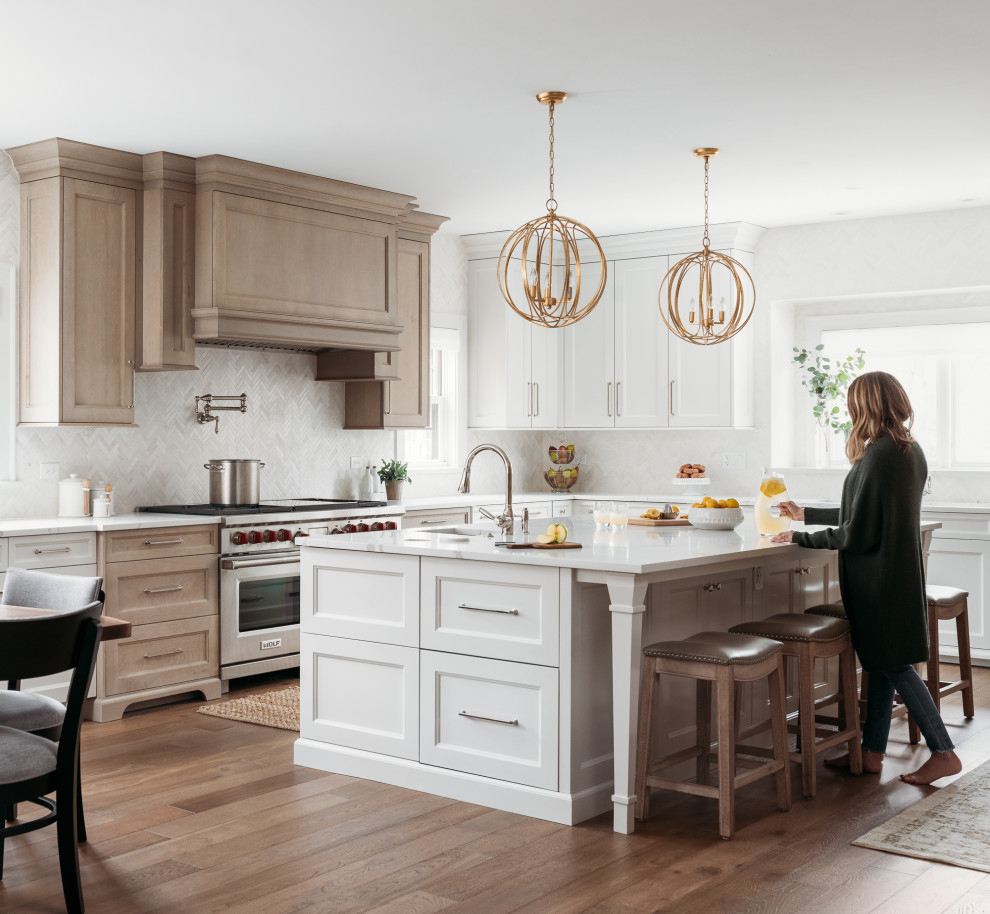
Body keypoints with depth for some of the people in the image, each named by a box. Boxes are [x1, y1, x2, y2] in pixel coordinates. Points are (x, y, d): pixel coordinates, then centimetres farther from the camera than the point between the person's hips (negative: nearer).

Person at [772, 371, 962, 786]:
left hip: (879, 576, -9)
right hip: (902, 570, 9)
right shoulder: (912, 451, 8)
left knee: (894, 665, 1)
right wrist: (807, 514, 24)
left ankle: (944, 753, 7)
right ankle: (872, 751, 23)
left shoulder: (876, 456, -22)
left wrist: (801, 538, -10)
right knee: (882, 665, 14)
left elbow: (857, 535, -21)